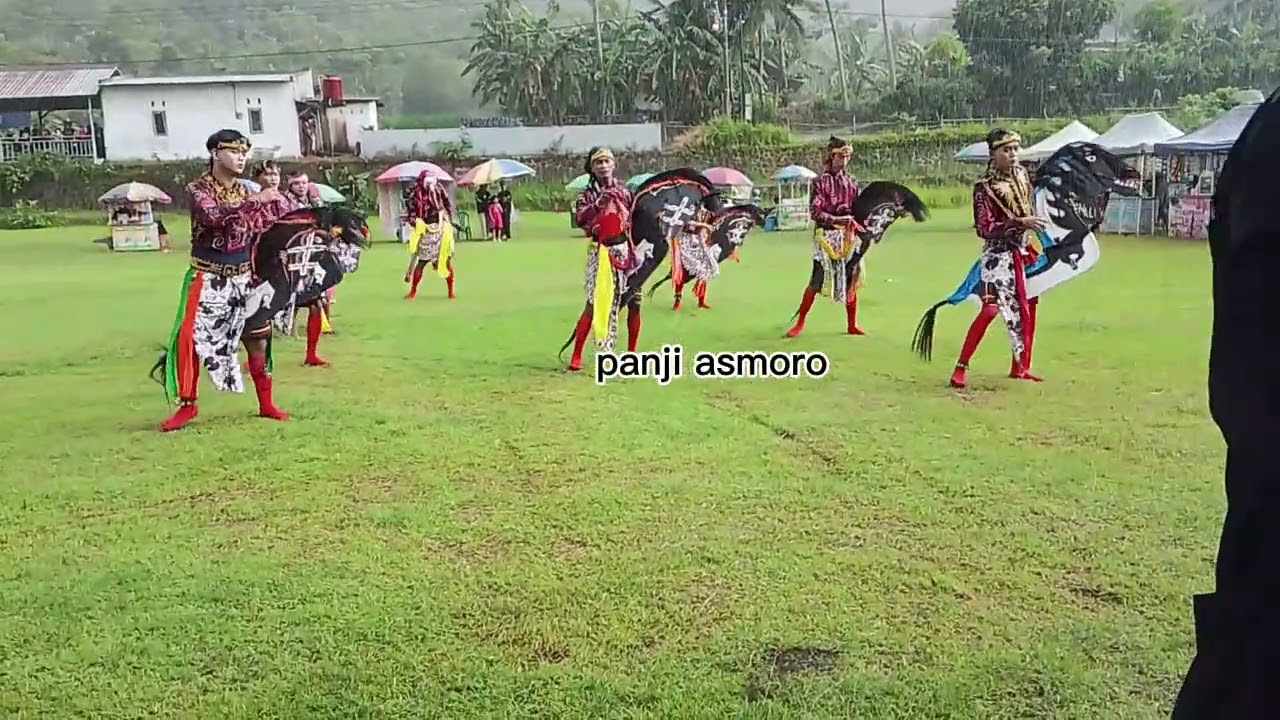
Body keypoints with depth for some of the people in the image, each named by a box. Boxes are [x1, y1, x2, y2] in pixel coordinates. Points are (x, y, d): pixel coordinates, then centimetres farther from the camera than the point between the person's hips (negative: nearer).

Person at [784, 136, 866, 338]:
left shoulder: (851, 183, 9)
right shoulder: (821, 182, -5)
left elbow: (856, 212, 13)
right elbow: (815, 212, -12)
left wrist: (857, 229, -3)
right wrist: (838, 219, -21)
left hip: (848, 237, 5)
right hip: (826, 236, -5)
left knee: (851, 281, 7)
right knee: (817, 280, -7)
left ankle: (852, 325, 16)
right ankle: (800, 323, 3)